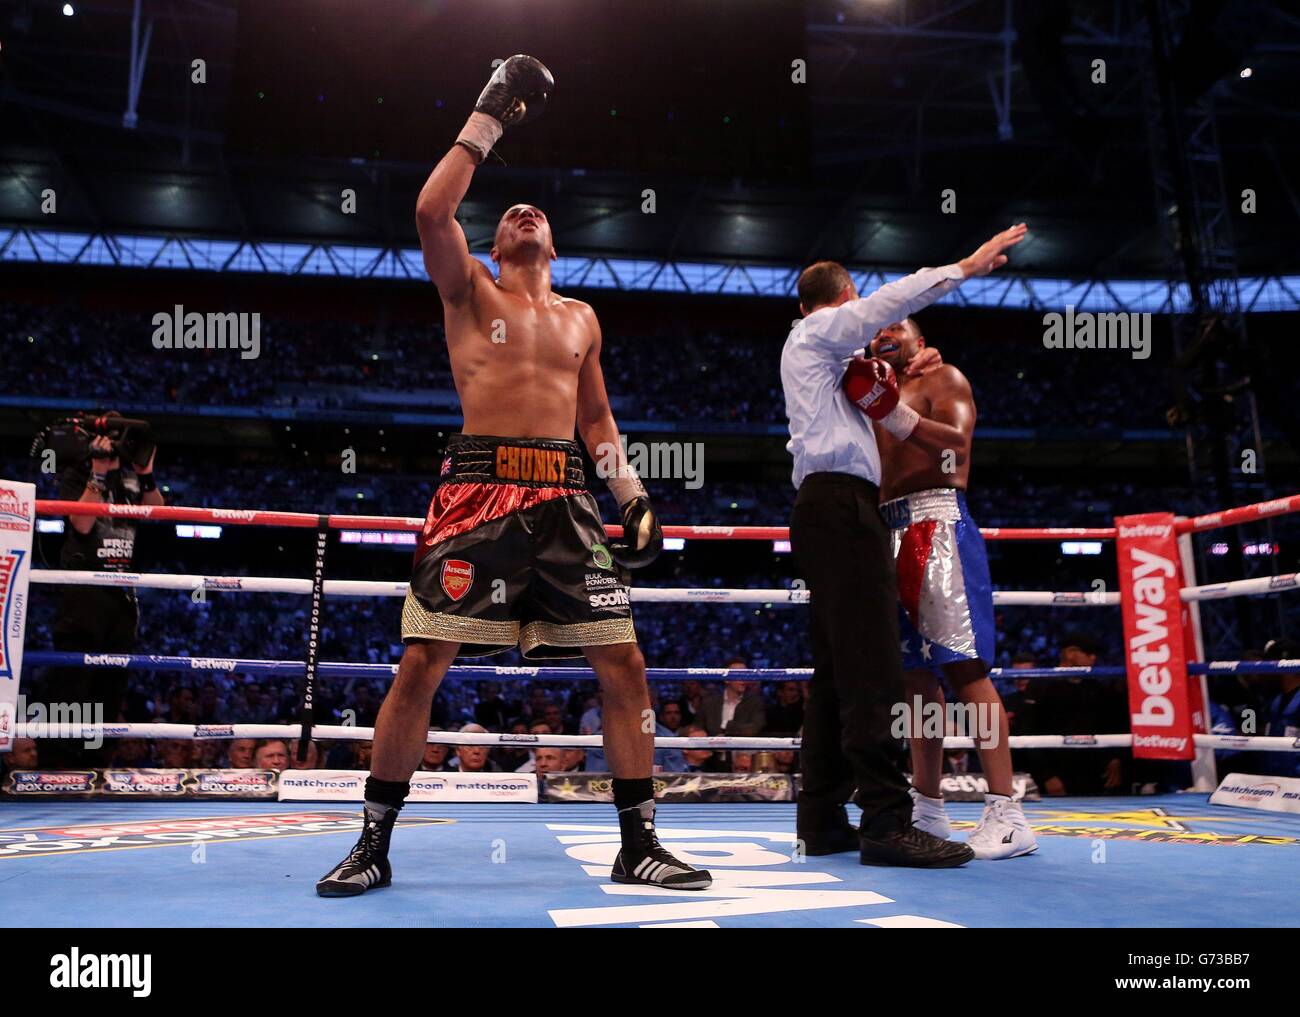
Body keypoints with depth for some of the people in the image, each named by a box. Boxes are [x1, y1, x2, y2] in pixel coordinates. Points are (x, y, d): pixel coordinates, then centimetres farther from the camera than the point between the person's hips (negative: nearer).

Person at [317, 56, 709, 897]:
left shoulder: (580, 318, 22)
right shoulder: (469, 290, 12)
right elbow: (431, 214, -7)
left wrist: (635, 497, 14)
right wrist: (487, 120, -1)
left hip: (564, 501, 3)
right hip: (479, 492, -3)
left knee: (624, 663, -4)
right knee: (422, 664, -6)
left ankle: (638, 843, 8)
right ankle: (374, 844, 10)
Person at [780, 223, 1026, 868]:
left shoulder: (814, 351, 32)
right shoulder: (819, 330, 6)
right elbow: (886, 304, -6)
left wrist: (898, 381, 28)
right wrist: (965, 266, -4)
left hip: (823, 509, 10)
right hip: (841, 504, -10)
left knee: (835, 669, 6)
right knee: (872, 668, -17)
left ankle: (822, 820, 7)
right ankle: (885, 823, -20)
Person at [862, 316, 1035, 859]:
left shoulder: (943, 379, 7)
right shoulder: (883, 395, 26)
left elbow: (957, 441, -13)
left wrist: (895, 414, -22)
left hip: (938, 525, -7)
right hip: (893, 533, 7)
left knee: (964, 665, -15)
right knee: (916, 672, 5)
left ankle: (1006, 814, -16)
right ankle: (928, 808, 10)